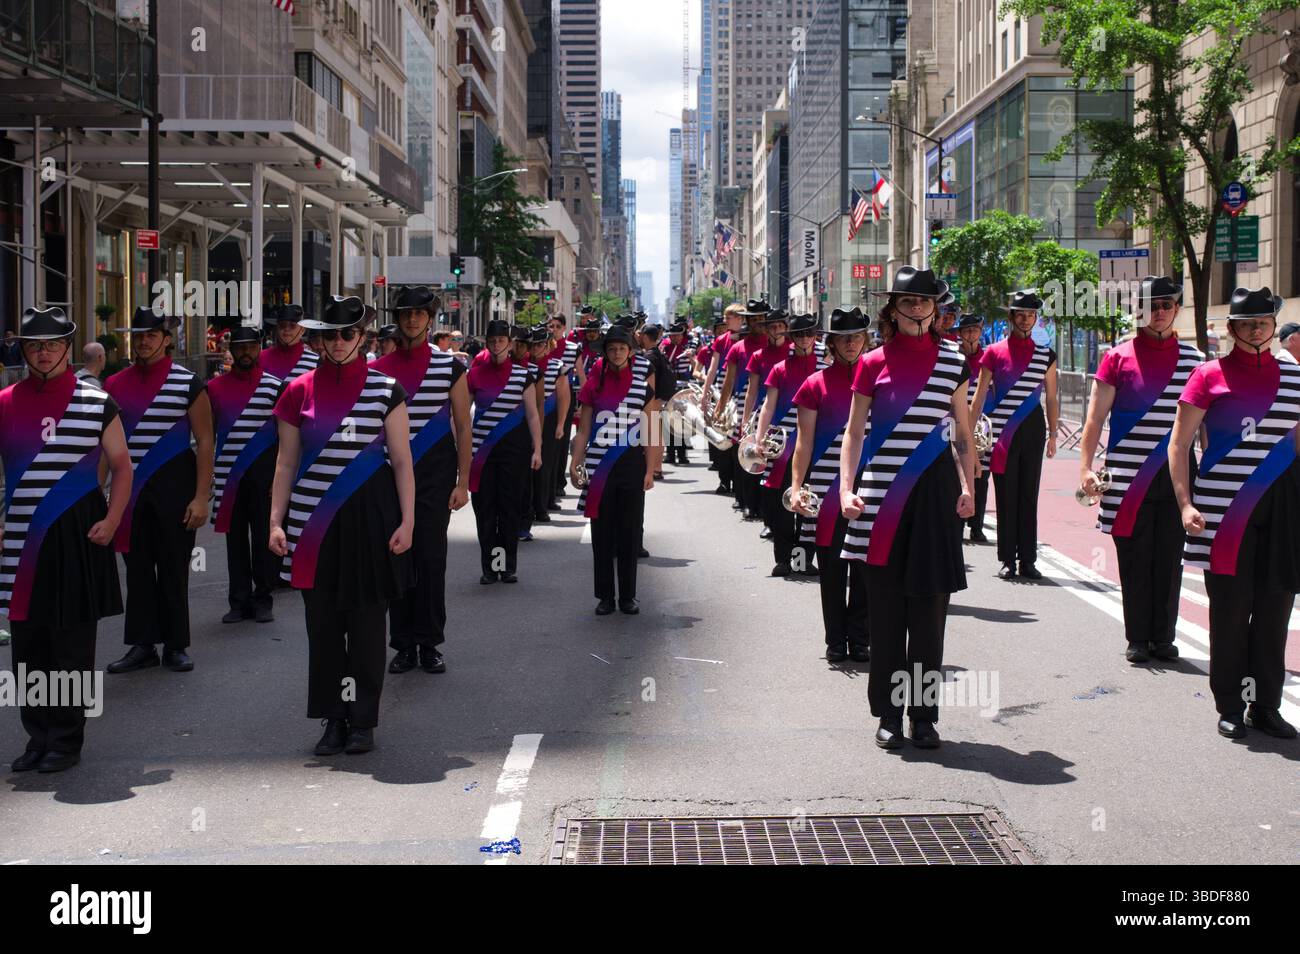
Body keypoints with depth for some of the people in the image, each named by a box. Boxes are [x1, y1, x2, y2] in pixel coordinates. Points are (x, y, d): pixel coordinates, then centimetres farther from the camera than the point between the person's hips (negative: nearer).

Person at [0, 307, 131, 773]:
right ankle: (38, 737, 19)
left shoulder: (97, 403, 1)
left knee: (73, 643, 2)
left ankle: (65, 741, 12)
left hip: (80, 537, -2)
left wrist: (111, 521, -6)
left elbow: (122, 466, 5)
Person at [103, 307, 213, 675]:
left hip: (174, 488, -3)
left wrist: (201, 497, -10)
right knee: (138, 568, 7)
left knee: (173, 568, 3)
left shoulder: (188, 384, -4)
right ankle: (143, 645, 16)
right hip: (132, 489, 3)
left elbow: (204, 442, -5)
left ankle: (176, 645, 15)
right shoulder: (116, 385, 7)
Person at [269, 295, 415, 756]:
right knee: (322, 622, 4)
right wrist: (276, 521, 1)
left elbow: (402, 461, 1)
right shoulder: (300, 391, 6)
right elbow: (286, 463, 8)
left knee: (366, 621, 3)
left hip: (369, 517, -2)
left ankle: (363, 720, 14)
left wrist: (407, 520, -5)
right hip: (314, 521, 2)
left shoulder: (385, 389, 1)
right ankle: (334, 719, 15)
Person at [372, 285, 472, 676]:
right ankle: (404, 645, 13)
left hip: (435, 479, -2)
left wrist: (463, 482, -3)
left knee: (431, 560, -1)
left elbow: (463, 428, 2)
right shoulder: (379, 369, 6)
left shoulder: (450, 367, 1)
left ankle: (430, 644, 10)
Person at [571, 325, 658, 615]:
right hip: (599, 466, 1)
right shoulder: (595, 383, 6)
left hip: (632, 465, -1)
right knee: (602, 532, 3)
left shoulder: (643, 382, 3)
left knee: (629, 532, 3)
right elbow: (583, 430, 7)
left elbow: (650, 432, 3)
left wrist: (650, 470, -3)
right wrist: (575, 464, -2)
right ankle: (605, 596, 12)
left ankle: (627, 596, 13)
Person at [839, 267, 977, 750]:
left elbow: (963, 435, 11)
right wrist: (847, 490, -7)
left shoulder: (952, 363, 7)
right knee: (886, 607, 3)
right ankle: (888, 715, 13)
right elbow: (853, 433, 3)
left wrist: (967, 487, -1)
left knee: (929, 605, 3)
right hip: (883, 495, -1)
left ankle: (924, 714, 12)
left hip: (935, 493, 1)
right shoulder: (874, 363, 4)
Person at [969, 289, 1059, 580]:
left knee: (1029, 496, 5)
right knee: (1006, 496, 0)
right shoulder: (994, 352, 1)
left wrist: (1053, 434, 5)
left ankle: (1028, 561, 9)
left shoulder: (1046, 355, 7)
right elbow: (980, 395, 2)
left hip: (1033, 431, 2)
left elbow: (1051, 398, 11)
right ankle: (1007, 561, 6)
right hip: (1002, 434, -2)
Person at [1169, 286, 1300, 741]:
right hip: (1224, 509, -3)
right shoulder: (1210, 375, -2)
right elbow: (1179, 444, -1)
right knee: (1230, 609, 1)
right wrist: (1186, 504, -10)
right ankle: (1230, 707, 13)